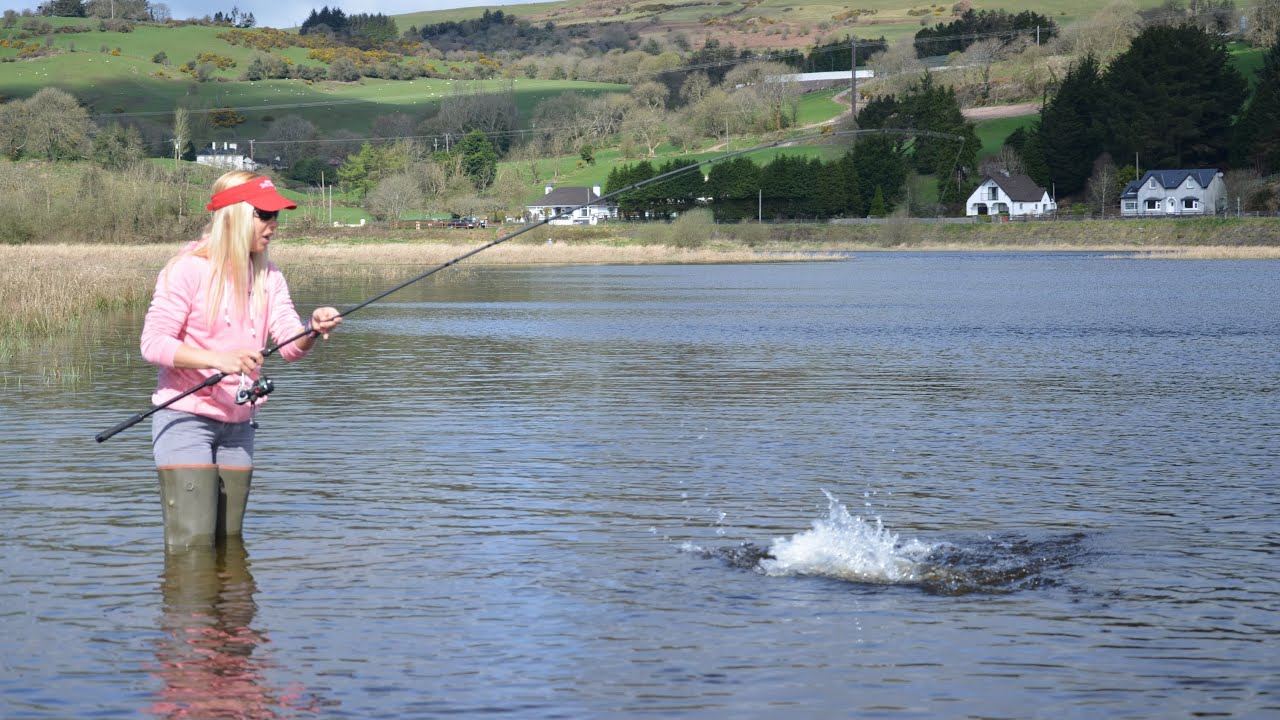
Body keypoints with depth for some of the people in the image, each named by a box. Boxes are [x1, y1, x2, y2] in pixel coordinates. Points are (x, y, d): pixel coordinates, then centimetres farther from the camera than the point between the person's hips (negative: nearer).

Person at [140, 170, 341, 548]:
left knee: (228, 542, 9)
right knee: (192, 545, -13)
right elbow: (153, 343, -17)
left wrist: (312, 329, -26)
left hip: (238, 424, 6)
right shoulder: (189, 268, -12)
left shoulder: (268, 275, 7)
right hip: (185, 419, -6)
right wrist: (217, 359, -30)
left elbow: (290, 346, -2)